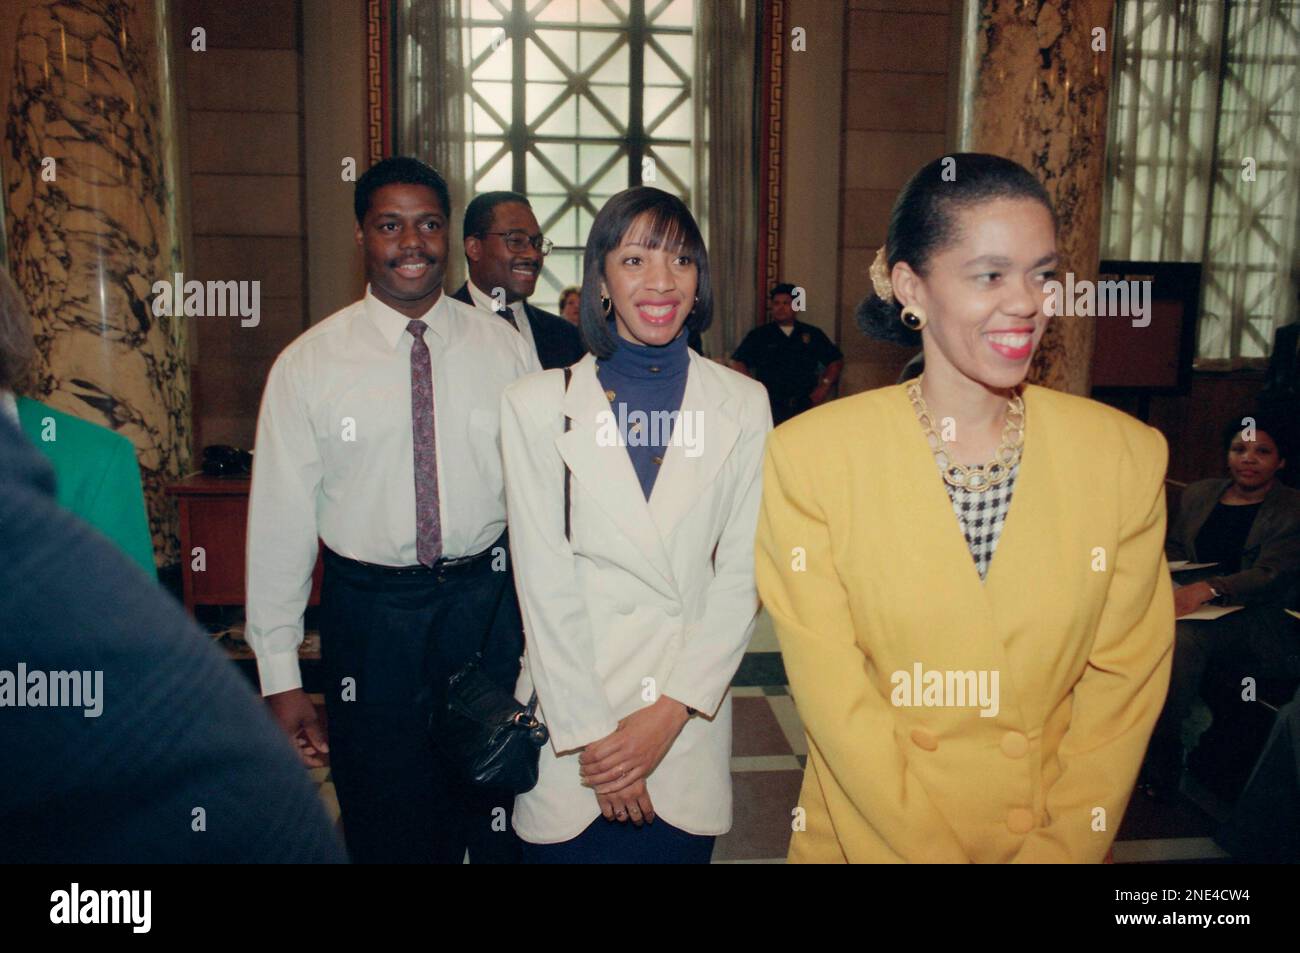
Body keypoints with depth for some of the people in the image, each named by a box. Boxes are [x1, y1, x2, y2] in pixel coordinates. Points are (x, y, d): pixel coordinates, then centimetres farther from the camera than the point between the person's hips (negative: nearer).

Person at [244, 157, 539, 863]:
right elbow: (280, 518, -4)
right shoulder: (308, 364, -5)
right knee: (386, 828, 14)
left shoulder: (505, 349, -1)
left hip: (489, 600, 1)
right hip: (369, 613, -1)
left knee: (498, 822, 17)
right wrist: (280, 677, -4)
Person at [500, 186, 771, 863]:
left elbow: (741, 572, -2)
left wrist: (669, 712, -10)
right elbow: (544, 583, -6)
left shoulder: (742, 406, 1)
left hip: (690, 718, 1)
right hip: (569, 714, -1)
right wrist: (591, 735, -10)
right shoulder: (538, 405, -3)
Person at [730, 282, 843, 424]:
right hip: (771, 406, -1)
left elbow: (836, 360, 19)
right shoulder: (758, 335, 13)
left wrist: (825, 384, 5)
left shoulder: (813, 334, 16)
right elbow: (738, 362, 8)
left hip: (806, 405, 1)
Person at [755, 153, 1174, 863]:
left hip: (1058, 839, 2)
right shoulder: (810, 456, -15)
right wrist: (934, 850, -16)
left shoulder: (1127, 455, -8)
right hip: (872, 836, -1)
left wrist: (1060, 847, -12)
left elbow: (1126, 683, -6)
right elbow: (831, 692, -14)